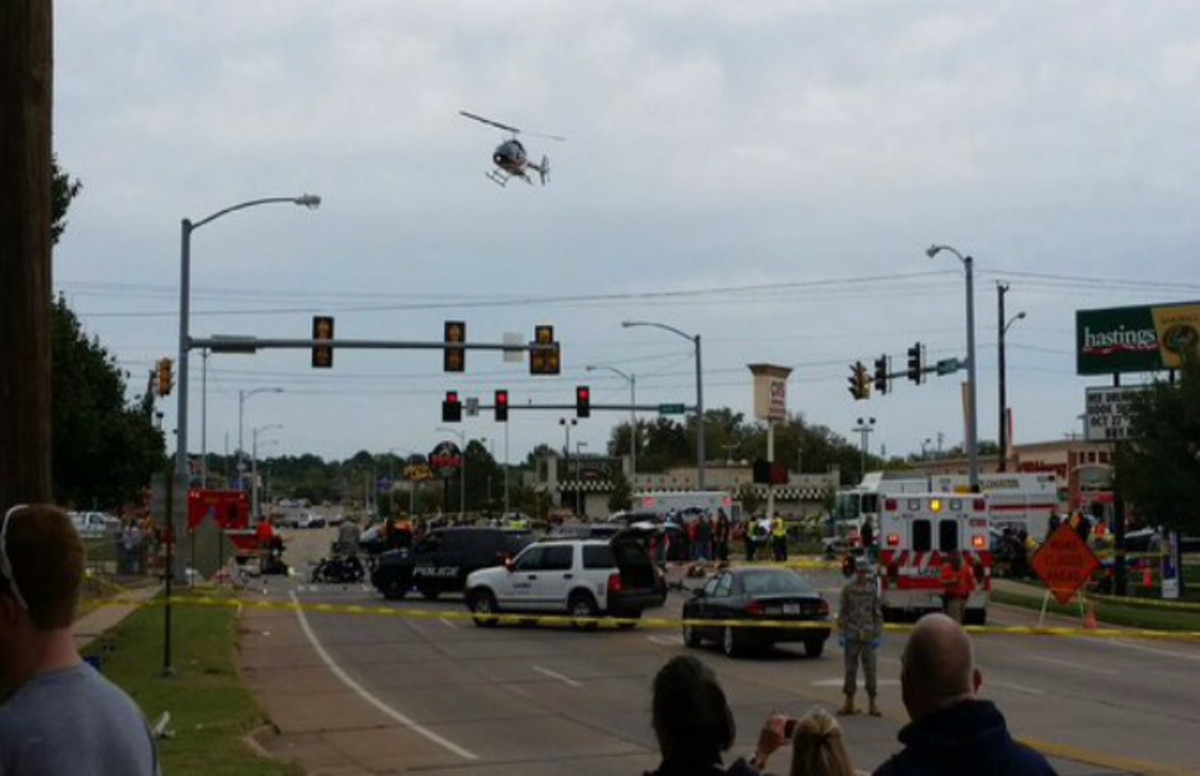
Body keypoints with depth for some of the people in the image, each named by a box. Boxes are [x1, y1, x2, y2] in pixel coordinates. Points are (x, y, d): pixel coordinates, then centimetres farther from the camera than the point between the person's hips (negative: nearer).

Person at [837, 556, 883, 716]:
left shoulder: (873, 589, 2)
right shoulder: (847, 588, 2)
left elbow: (878, 613, 3)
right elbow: (842, 612, 2)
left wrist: (877, 635, -1)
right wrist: (841, 633, -3)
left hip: (868, 635, 0)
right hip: (851, 635, 0)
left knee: (870, 670, 1)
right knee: (850, 669, 6)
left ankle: (872, 703, 9)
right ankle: (849, 703, 14)